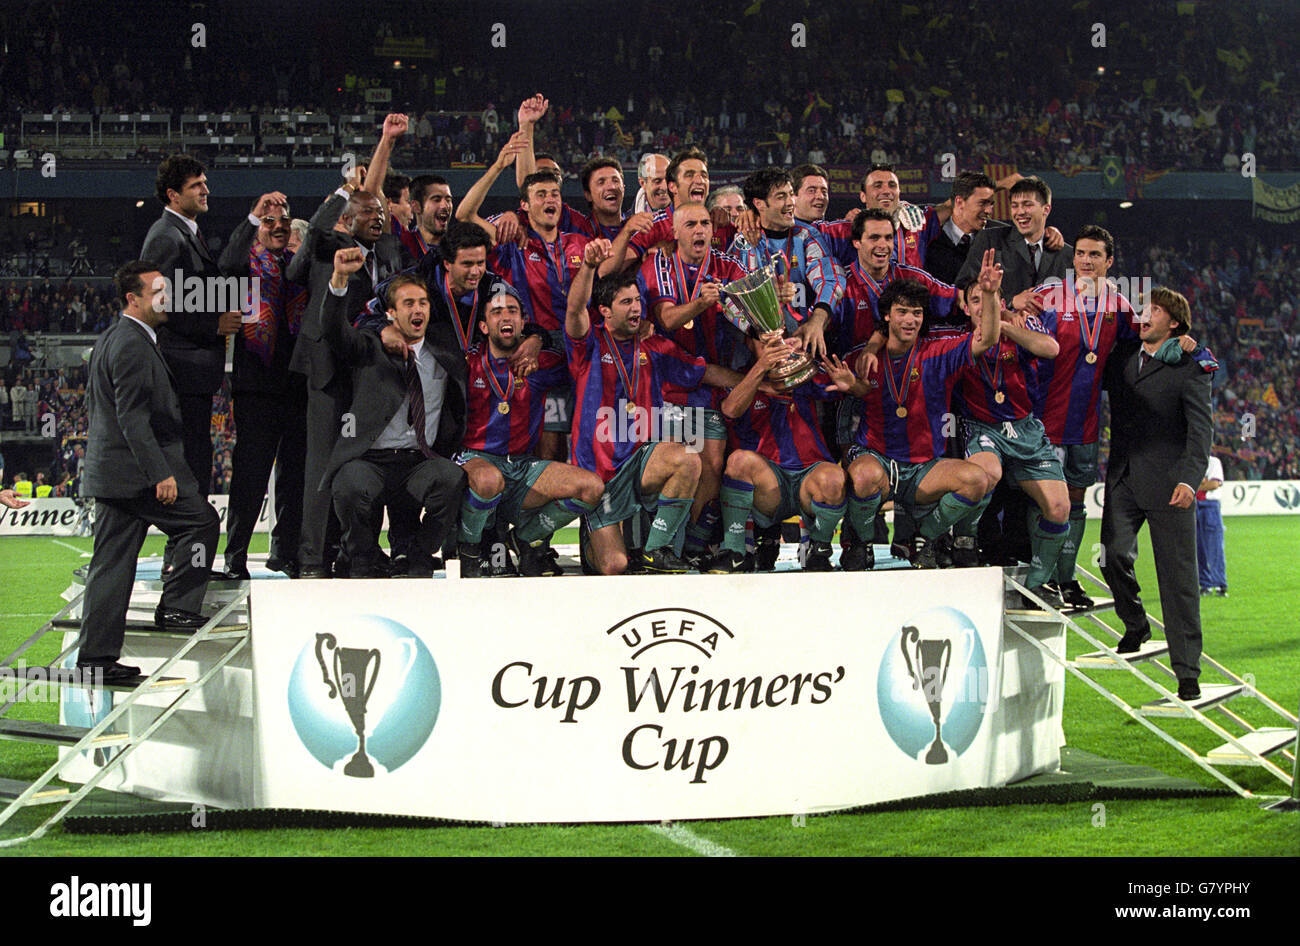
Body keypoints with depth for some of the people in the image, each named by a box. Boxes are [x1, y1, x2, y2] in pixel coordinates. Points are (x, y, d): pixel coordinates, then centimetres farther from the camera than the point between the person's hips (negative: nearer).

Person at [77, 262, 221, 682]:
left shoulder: (109, 339, 17)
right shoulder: (133, 346, -16)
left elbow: (94, 404, 26)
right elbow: (133, 418, -22)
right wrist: (160, 474, -22)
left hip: (109, 473, 10)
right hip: (133, 472, -10)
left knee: (111, 564, 8)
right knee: (202, 520, 3)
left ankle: (96, 655, 7)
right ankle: (177, 607, 4)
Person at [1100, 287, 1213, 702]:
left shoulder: (1190, 369, 0)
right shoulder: (1122, 362, 17)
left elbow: (1200, 429, -8)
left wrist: (1189, 478, -22)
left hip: (1166, 482, -4)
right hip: (1123, 479, 4)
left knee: (1178, 575, -3)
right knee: (1113, 555, -13)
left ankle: (1187, 672, 1)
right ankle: (1135, 627, 15)